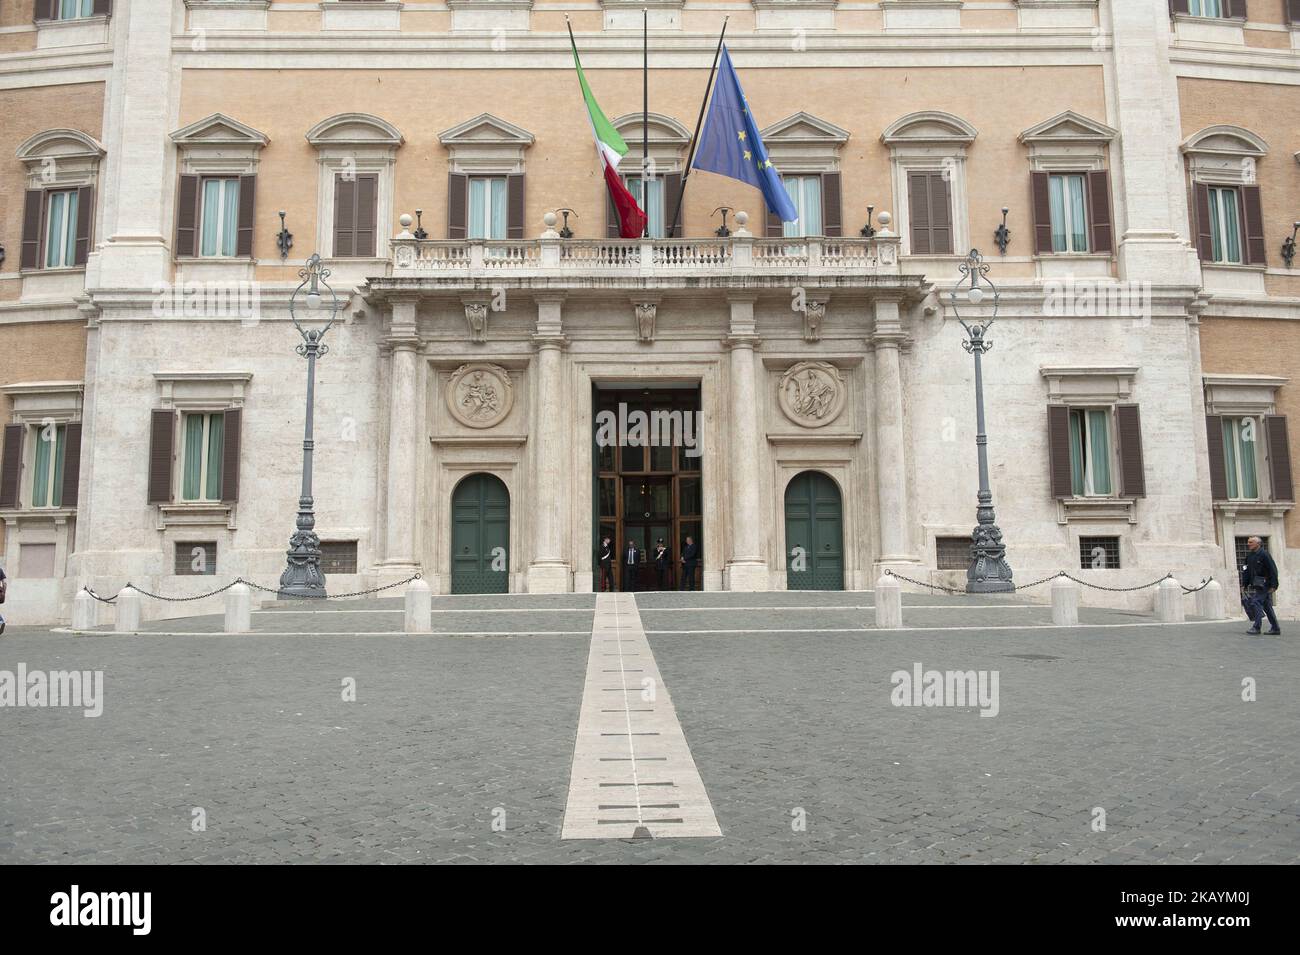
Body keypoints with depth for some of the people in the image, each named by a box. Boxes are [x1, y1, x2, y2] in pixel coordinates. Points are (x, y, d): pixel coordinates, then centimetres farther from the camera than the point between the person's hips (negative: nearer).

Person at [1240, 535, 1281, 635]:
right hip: (1255, 585, 8)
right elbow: (1246, 571, 15)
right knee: (1267, 606, 11)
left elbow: (1273, 570, -13)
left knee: (1255, 603, -15)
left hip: (1264, 585, -8)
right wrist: (1244, 585, 9)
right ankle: (1275, 628, 16)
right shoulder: (1249, 556, 13)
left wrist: (1273, 586, -17)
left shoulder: (1264, 554, -10)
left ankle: (1256, 627, -14)